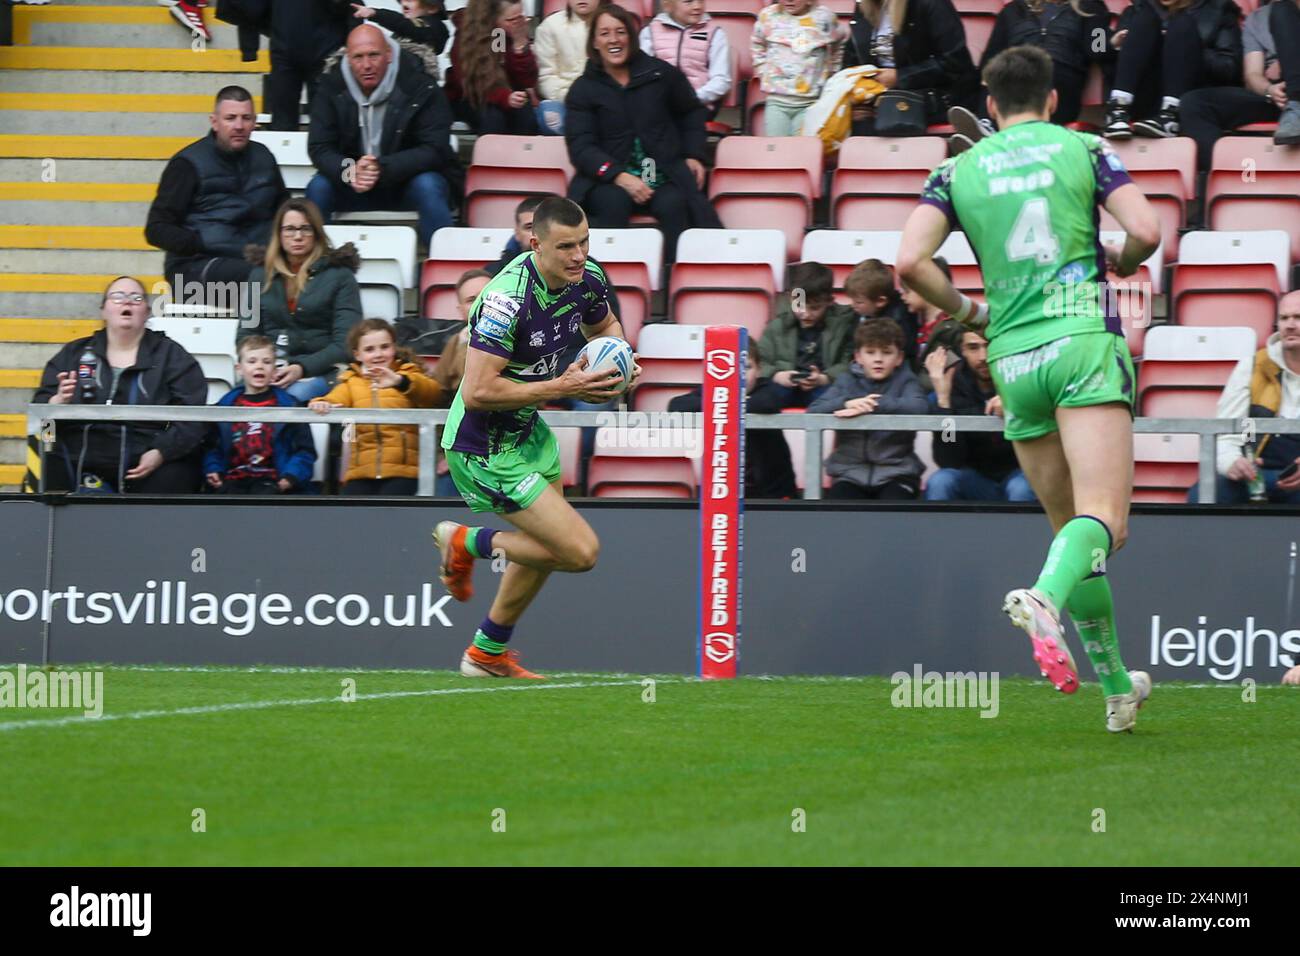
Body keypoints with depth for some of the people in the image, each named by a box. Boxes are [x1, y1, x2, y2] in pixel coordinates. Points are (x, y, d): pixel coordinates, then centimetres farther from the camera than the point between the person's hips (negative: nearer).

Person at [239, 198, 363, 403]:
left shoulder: (340, 275, 6)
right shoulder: (261, 273, 18)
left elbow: (344, 343, -2)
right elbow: (246, 333, 16)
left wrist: (302, 368, -17)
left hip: (319, 370, -3)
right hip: (269, 367, 3)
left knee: (296, 394, -38)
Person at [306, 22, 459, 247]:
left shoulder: (420, 87, -16)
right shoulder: (333, 87, -7)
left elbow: (434, 150, -20)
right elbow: (319, 148, -10)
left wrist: (383, 168, -35)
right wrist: (349, 172, -34)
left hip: (407, 180, -2)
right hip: (355, 186, 3)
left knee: (428, 188, -34)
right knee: (318, 188, -24)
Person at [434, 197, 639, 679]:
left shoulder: (588, 278, -6)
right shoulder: (508, 299, -31)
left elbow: (604, 325, 19)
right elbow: (477, 392, -33)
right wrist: (562, 387, -30)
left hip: (527, 430, 9)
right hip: (484, 449, -9)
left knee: (548, 545, 23)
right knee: (580, 551, -12)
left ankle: (488, 653, 42)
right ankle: (467, 542, 9)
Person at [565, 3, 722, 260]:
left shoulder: (660, 74, 9)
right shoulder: (583, 89, 5)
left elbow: (691, 112, 26)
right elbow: (580, 147, -3)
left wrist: (695, 155, 12)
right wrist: (619, 177, -18)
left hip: (664, 178, 1)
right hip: (607, 182, -1)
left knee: (674, 205, -32)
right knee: (613, 203, -35)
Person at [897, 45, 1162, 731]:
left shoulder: (957, 171, 11)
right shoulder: (1083, 149, 6)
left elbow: (910, 262, -2)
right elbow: (1145, 230, -6)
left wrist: (966, 312, 14)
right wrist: (1121, 262, 17)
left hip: (1013, 358, 3)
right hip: (1084, 341, -3)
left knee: (1069, 524, 14)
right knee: (1102, 518, -15)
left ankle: (1117, 687, 18)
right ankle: (1044, 598, -46)